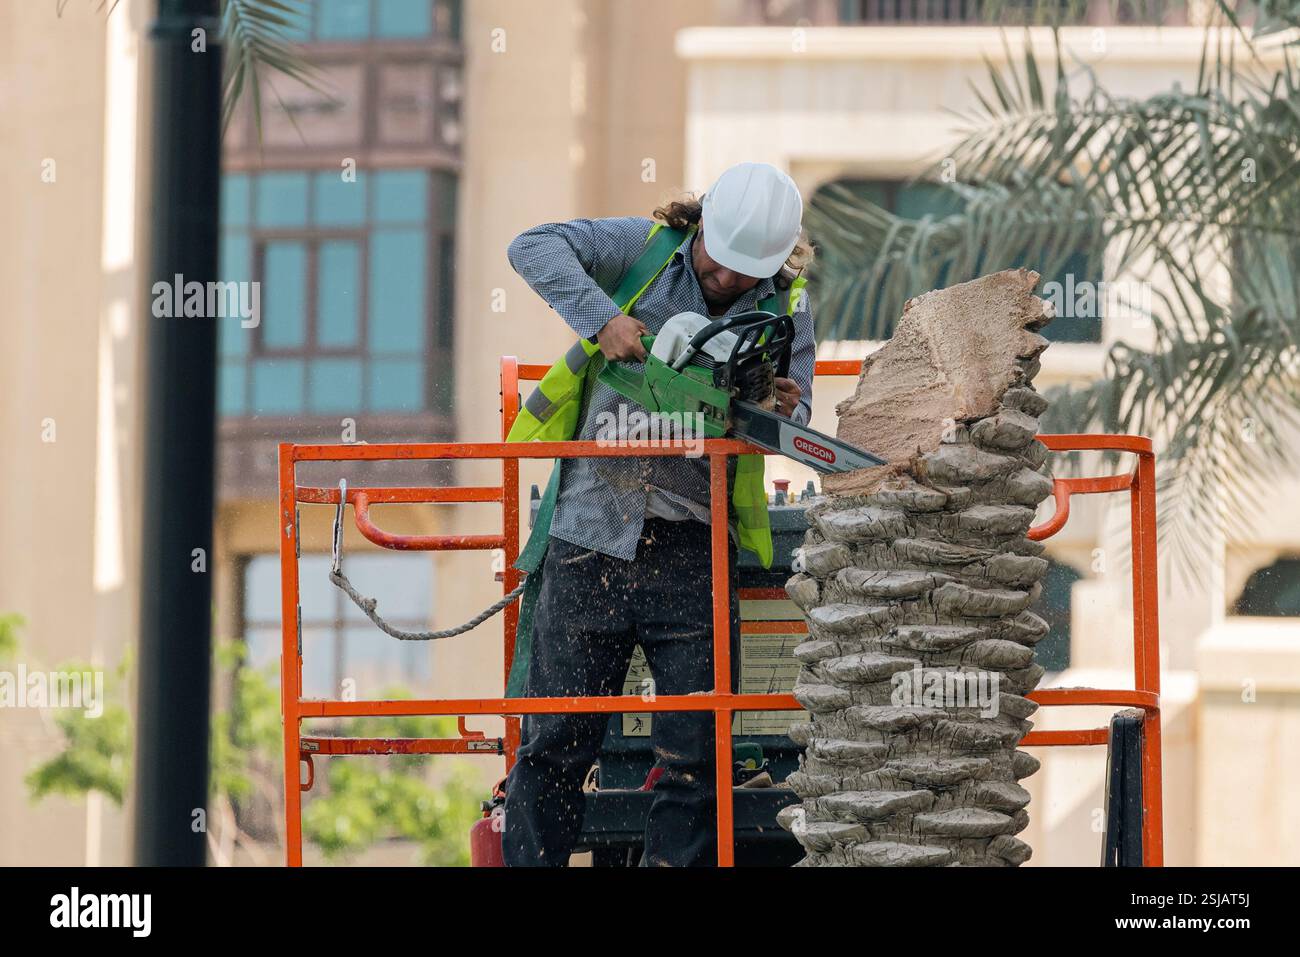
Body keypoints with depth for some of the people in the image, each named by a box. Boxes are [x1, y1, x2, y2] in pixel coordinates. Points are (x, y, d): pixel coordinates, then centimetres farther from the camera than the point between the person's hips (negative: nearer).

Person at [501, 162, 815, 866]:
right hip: (593, 538, -1)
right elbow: (535, 247, -11)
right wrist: (602, 317, -23)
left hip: (691, 550, 1)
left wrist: (782, 411, -22)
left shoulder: (786, 311, 5)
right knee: (557, 744, 3)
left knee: (694, 756, 1)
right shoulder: (648, 249, 0)